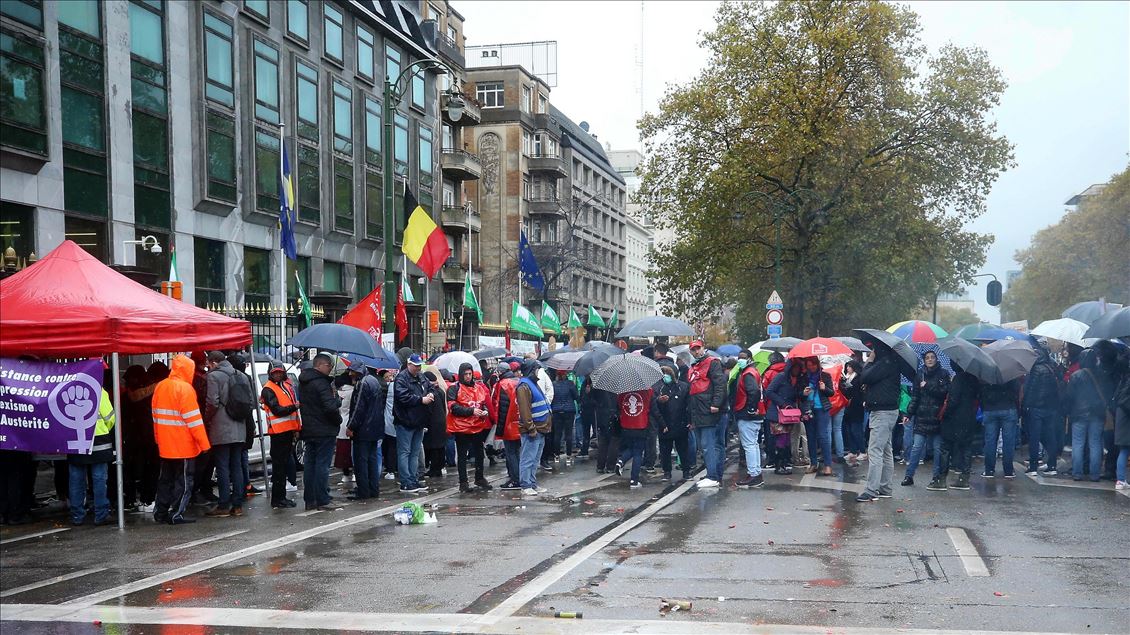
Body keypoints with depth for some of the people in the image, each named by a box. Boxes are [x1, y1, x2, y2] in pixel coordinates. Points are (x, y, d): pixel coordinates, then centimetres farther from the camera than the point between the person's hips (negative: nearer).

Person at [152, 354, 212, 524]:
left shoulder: (160, 387, 8)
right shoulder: (185, 388, -15)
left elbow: (156, 415, 14)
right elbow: (193, 419, -18)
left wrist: (158, 439, 20)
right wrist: (204, 443, -15)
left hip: (165, 445, 7)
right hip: (184, 445, -7)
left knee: (166, 478, 16)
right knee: (183, 481, 1)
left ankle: (160, 512, 19)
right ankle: (177, 515, -1)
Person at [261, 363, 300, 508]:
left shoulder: (286, 386, 17)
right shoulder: (268, 390, -8)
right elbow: (277, 410, -18)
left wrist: (296, 428, 19)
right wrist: (294, 407, -24)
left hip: (289, 430, 9)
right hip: (278, 432, -9)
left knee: (285, 464, 13)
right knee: (279, 465, -7)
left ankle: (281, 497, 21)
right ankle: (277, 500, -4)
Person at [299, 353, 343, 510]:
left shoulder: (303, 382, 12)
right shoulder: (321, 383, -17)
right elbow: (330, 407, -22)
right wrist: (338, 420, -5)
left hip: (307, 431, 8)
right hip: (324, 431, -8)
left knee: (309, 464, 11)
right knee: (322, 465, -4)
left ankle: (309, 500, 15)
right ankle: (322, 501, -3)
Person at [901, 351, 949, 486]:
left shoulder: (943, 374, 3)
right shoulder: (920, 374, 10)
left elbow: (945, 393, -8)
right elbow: (915, 396, 10)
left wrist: (928, 386, -10)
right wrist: (909, 414, 6)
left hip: (937, 417, -1)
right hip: (921, 416, 2)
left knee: (937, 448, 3)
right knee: (916, 447, -3)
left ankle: (937, 476, 13)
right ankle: (909, 475, 1)